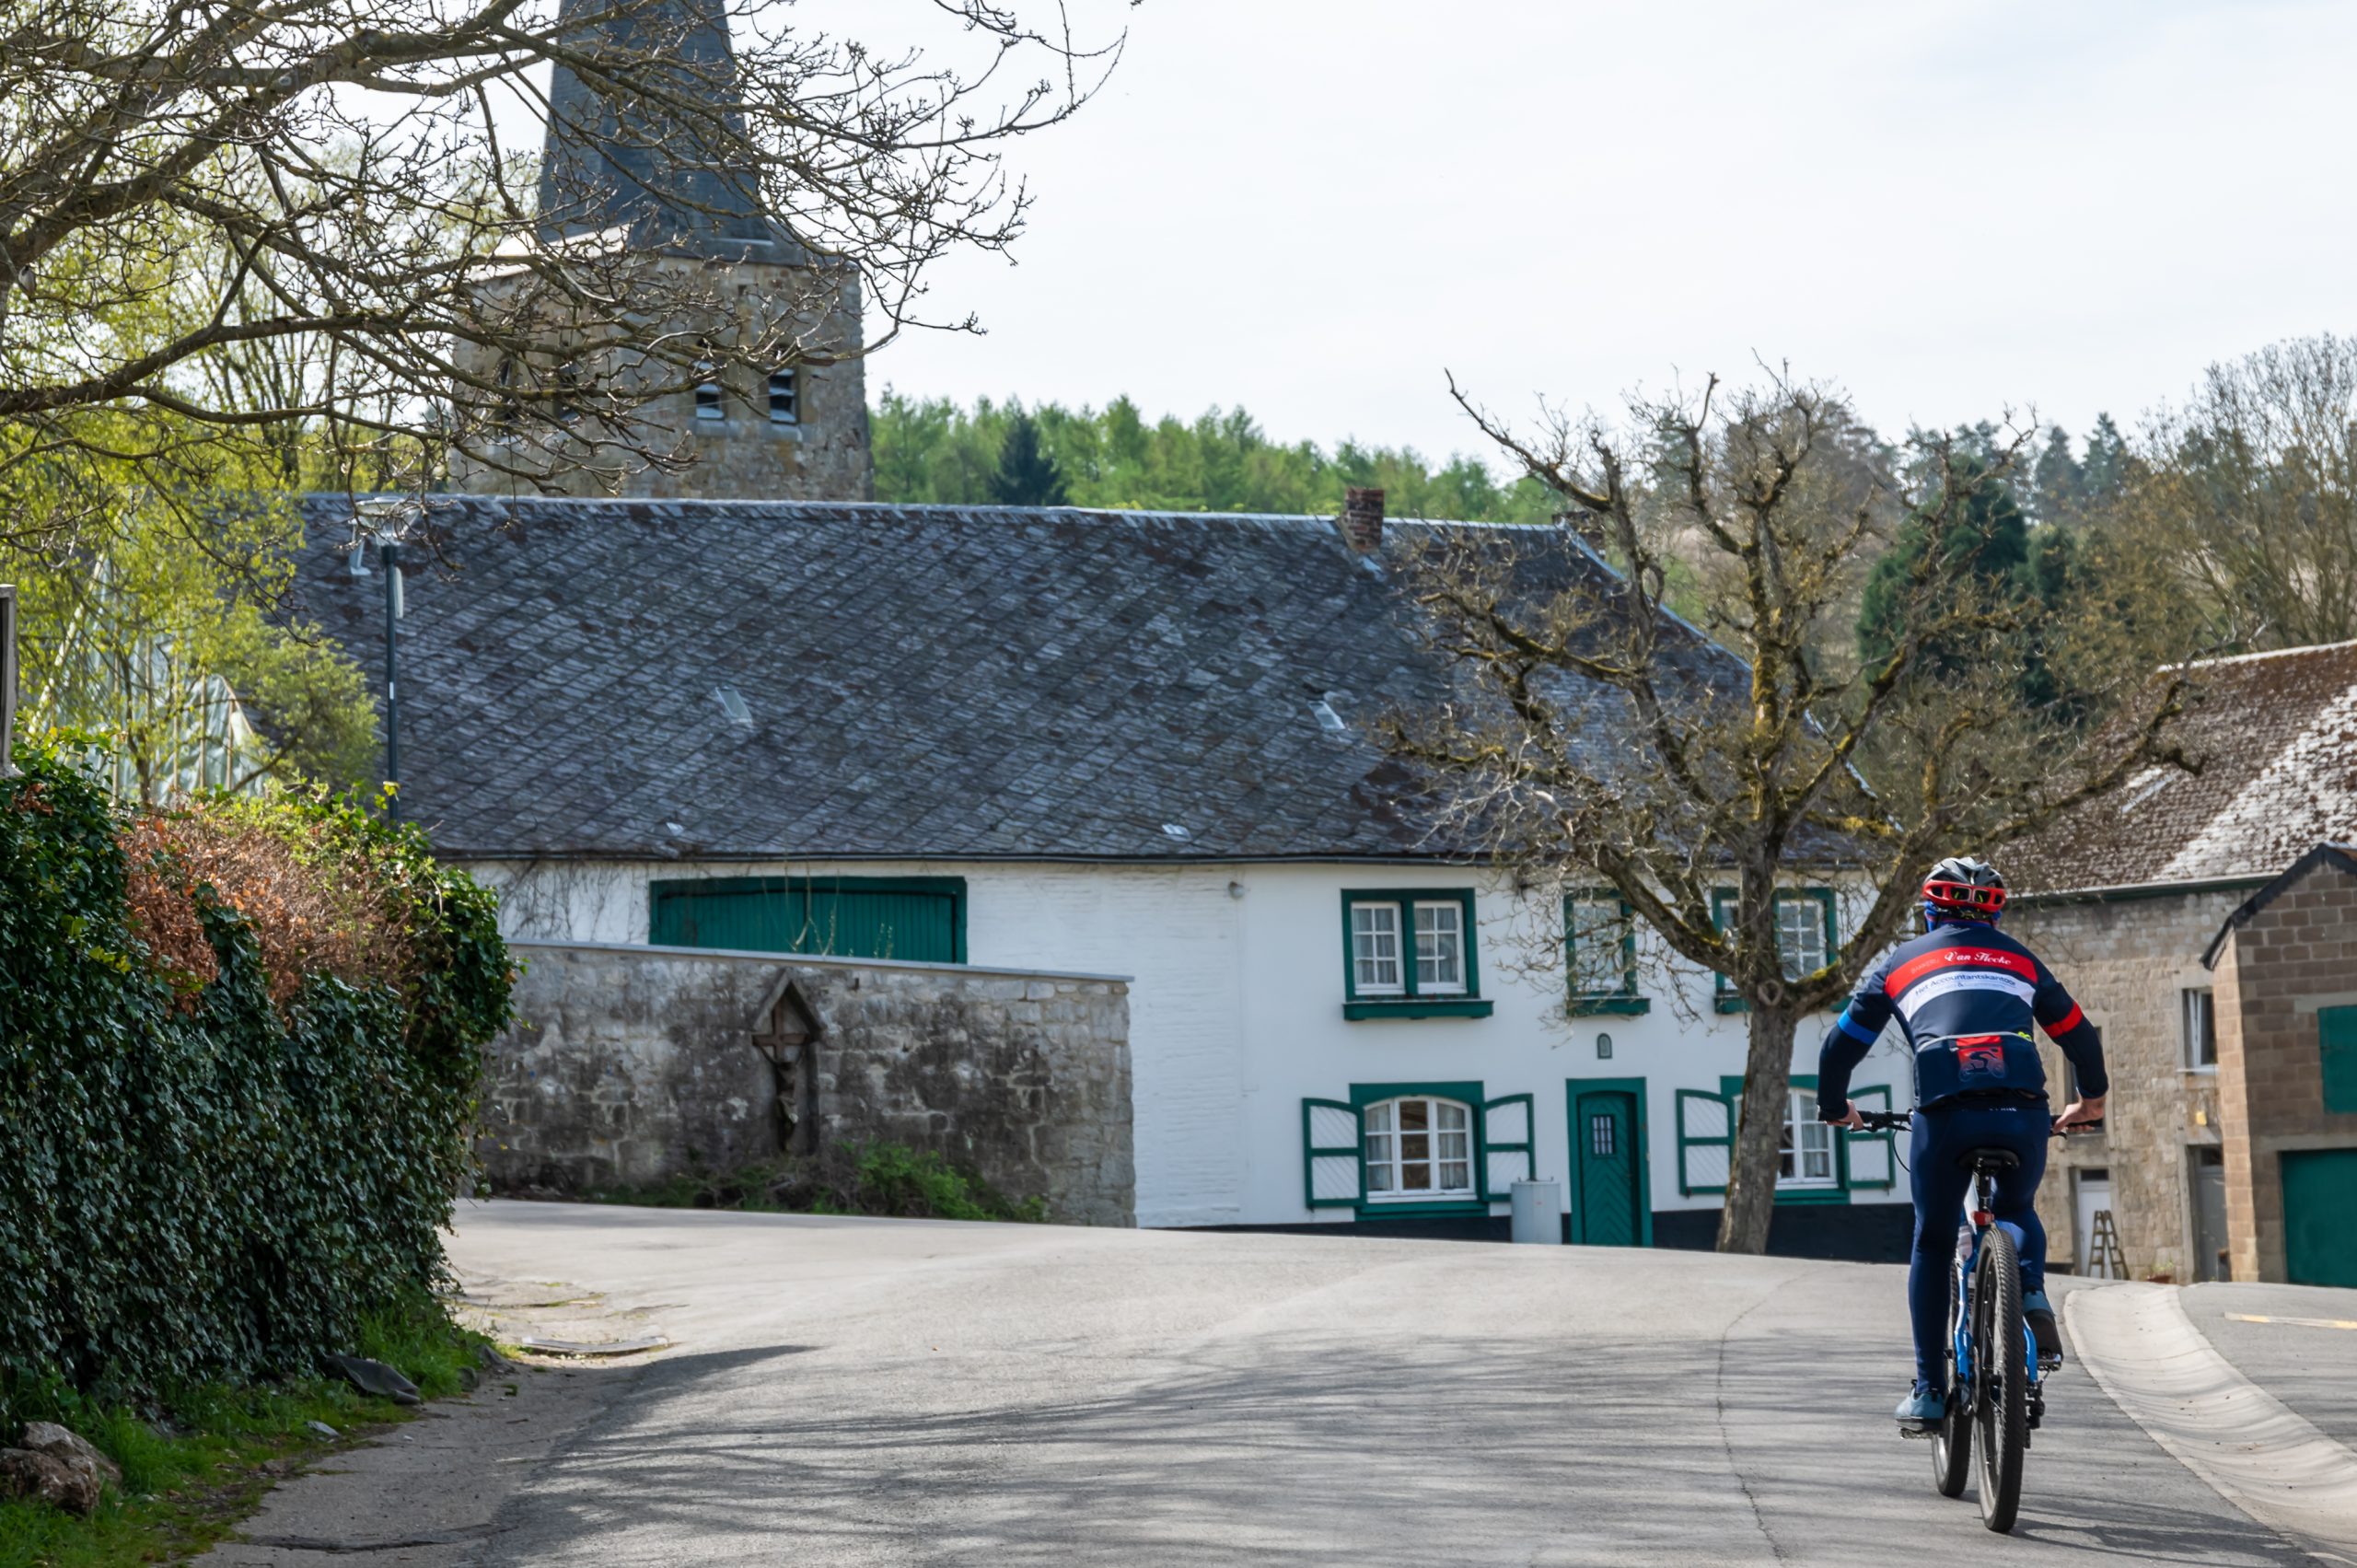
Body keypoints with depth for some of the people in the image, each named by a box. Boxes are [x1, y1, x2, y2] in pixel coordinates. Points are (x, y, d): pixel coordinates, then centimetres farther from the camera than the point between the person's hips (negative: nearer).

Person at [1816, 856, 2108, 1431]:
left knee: (1933, 1246, 16)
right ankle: (2032, 1294, 1)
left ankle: (1929, 1391, 13)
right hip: (2024, 1114, 2)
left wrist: (1834, 1108, 44)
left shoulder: (1900, 962, 21)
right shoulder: (2019, 959, 26)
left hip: (1946, 1113, -1)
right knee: (2018, 1212, 30)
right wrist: (2090, 1099, 54)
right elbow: (2079, 1034, 36)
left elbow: (1842, 1044, 26)